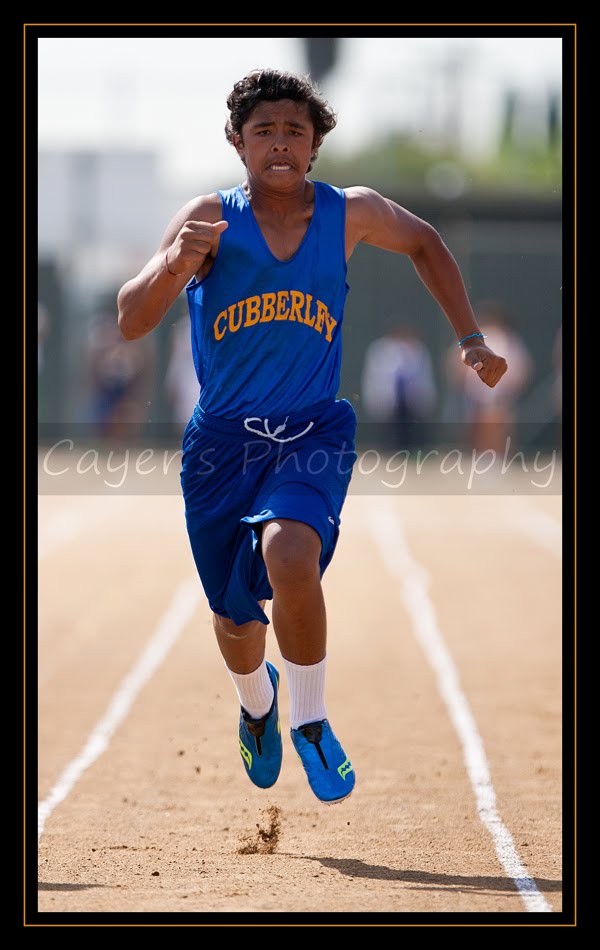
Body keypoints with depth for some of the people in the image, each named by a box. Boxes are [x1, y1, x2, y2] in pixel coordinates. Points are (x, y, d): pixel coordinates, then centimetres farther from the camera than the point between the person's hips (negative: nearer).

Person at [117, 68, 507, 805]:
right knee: (234, 620, 12)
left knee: (291, 558, -31)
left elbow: (425, 244, 20)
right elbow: (131, 323, -18)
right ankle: (256, 702, 49)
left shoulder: (352, 214, -3)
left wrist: (470, 340, 15)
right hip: (224, 441, 0)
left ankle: (310, 722, -9)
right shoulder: (212, 218, -9)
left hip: (313, 436, 0)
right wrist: (175, 263, -37)